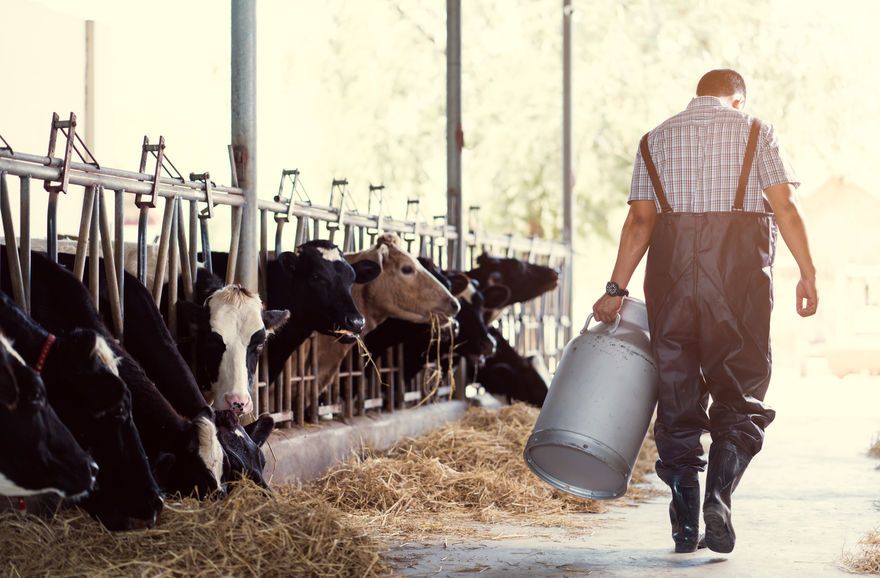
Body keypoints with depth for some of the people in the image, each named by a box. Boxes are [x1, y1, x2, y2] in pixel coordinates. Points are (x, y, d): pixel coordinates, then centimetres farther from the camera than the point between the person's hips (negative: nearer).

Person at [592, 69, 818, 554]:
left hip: (672, 266, 2)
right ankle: (718, 494, -17)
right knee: (740, 390, 5)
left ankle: (685, 525, 5)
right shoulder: (754, 131, 9)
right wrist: (807, 273, -1)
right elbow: (784, 206, -2)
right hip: (740, 267, -2)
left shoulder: (655, 140, 15)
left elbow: (639, 220, 6)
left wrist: (616, 288, 6)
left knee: (677, 391, 6)